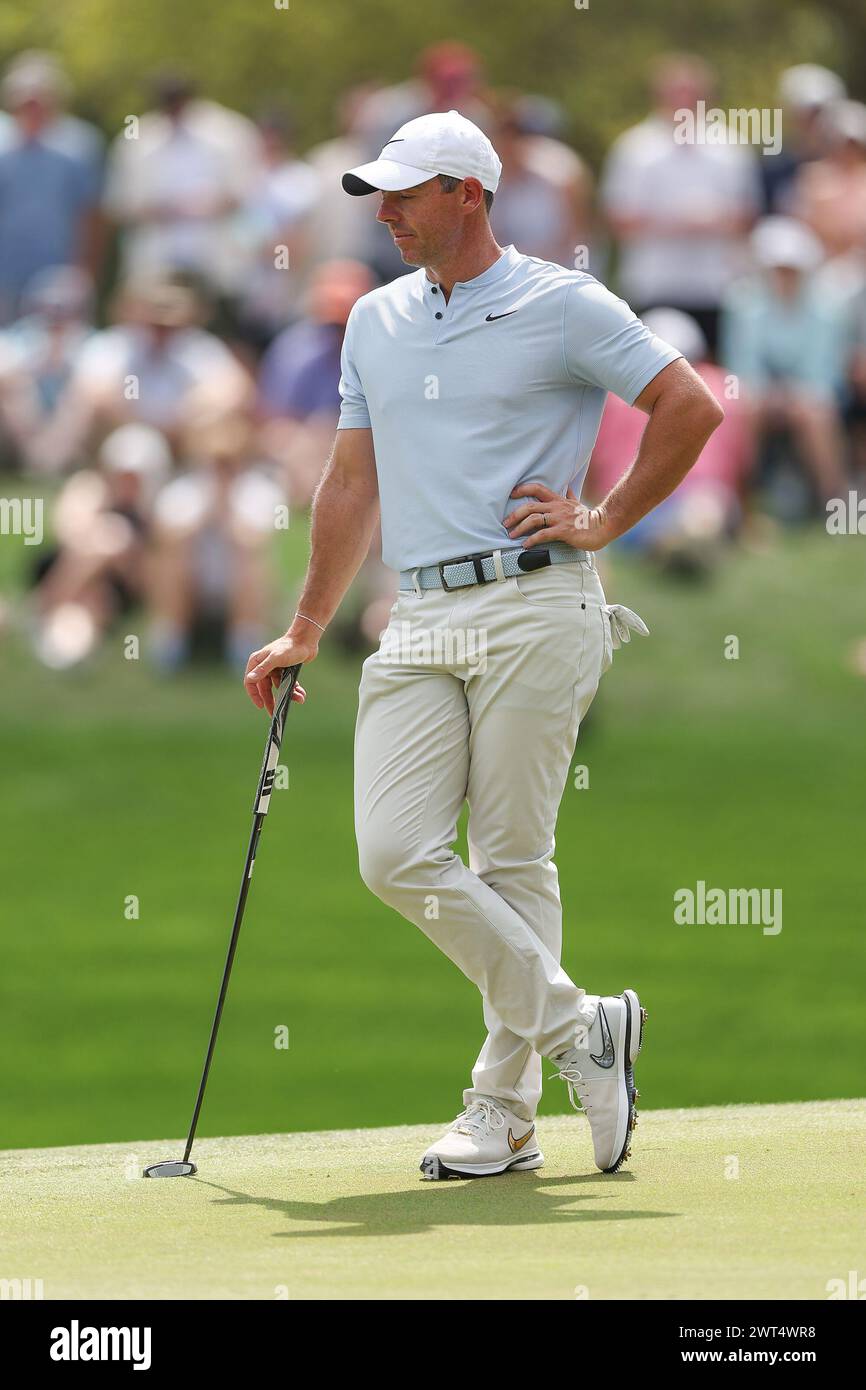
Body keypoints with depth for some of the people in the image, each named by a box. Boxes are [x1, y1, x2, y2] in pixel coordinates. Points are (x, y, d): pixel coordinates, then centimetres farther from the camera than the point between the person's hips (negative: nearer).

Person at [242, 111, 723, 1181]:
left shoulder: (562, 306, -1)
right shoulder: (374, 321, 17)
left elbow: (690, 407, -2)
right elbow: (352, 482, 22)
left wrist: (605, 522, -3)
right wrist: (305, 634, 20)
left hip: (532, 610, -6)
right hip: (419, 625, 6)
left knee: (513, 859, -5)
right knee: (396, 854, -7)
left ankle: (504, 1111, 3)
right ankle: (576, 1027, 5)